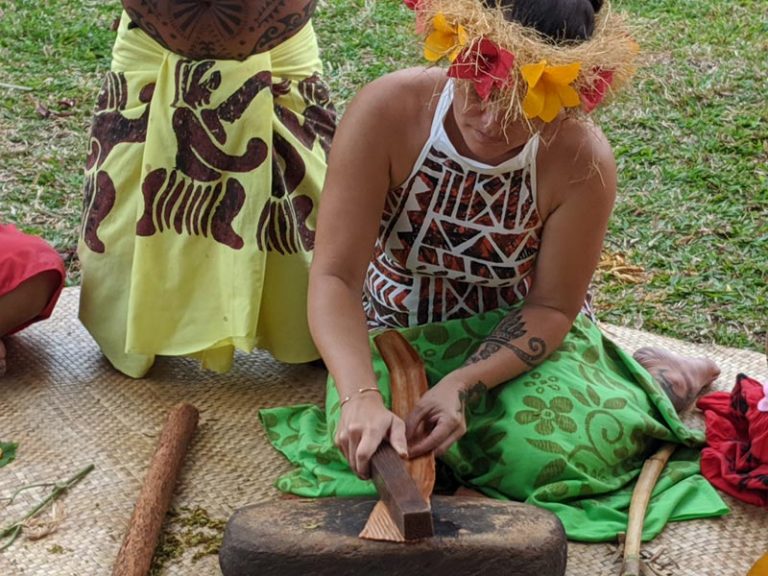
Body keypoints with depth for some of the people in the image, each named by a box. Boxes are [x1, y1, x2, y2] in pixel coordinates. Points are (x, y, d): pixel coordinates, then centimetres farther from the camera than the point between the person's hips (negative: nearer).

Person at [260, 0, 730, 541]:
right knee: (366, 451, -26)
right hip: (400, 328, 1)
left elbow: (550, 308, -14)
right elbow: (334, 277, -28)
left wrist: (462, 385, -30)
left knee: (547, 457, -23)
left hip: (519, 332, 0)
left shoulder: (583, 161, -26)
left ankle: (648, 380, 9)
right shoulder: (386, 112, -27)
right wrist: (361, 396, -44)